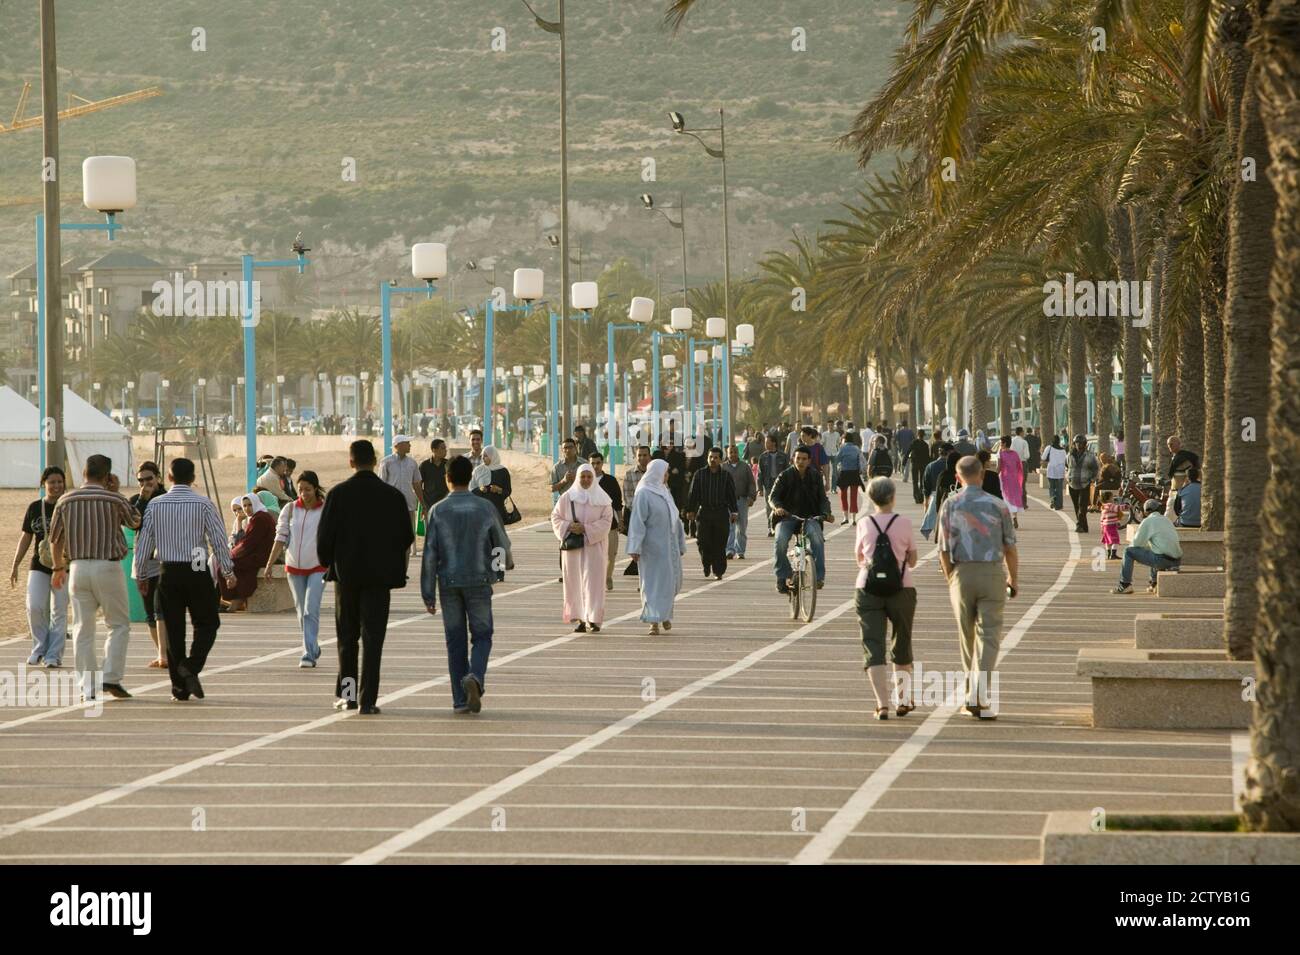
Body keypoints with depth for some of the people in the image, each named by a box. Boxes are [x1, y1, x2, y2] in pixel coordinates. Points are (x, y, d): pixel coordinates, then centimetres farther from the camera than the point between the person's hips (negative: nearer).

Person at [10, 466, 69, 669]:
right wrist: (15, 565, 10)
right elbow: (26, 538, 13)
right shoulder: (34, 508, 6)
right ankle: (40, 647, 11)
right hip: (39, 566, 2)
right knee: (35, 607, -11)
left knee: (59, 611, -1)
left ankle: (54, 655, 7)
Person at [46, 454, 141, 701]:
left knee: (83, 628, 8)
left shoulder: (65, 500, 3)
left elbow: (55, 538, 11)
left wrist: (58, 568, 26)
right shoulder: (114, 500, -7)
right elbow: (135, 521, 12)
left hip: (77, 567, 3)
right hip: (108, 567, -3)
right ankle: (111, 677, -4)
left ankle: (88, 686, 6)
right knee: (119, 624, 8)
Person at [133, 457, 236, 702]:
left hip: (168, 572, 2)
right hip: (197, 572, -2)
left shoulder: (155, 505, 0)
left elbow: (144, 541, 2)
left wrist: (141, 575, 11)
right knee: (207, 623, 10)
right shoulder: (204, 504, -6)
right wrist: (228, 571, 4)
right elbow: (218, 540, -6)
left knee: (173, 629, 7)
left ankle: (179, 688, 7)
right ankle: (191, 666, -15)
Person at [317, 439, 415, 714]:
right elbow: (406, 537, -1)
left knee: (347, 636, 15)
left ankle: (346, 692, 15)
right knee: (372, 638, 1)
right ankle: (367, 700, -4)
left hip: (346, 574, 0)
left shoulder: (338, 495, -7)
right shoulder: (393, 496, -4)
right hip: (379, 576, 0)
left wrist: (328, 564, 10)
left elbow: (324, 537, -7)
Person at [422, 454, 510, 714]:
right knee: (481, 635, 8)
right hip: (479, 581, 0)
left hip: (448, 582, 0)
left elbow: (430, 554, -6)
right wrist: (498, 567, 33)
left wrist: (428, 593, -2)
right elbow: (500, 543, 11)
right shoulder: (485, 508, -2)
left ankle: (460, 700, 6)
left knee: (455, 639, 7)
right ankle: (475, 676, -22)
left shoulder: (438, 511, -4)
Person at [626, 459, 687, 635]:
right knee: (653, 583, -6)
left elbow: (675, 519, 19)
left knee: (670, 582, 13)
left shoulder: (665, 492, 14)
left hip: (669, 546, 8)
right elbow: (637, 522, -16)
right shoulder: (644, 494, -11)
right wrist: (635, 548, -22)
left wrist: (680, 544, 18)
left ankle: (665, 614, 32)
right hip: (653, 547, -8)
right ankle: (654, 622, -6)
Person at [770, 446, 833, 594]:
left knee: (817, 538, -30)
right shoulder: (785, 475, 0)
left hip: (810, 517, 1)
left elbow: (822, 498, 5)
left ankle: (819, 576, -27)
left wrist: (826, 513, -16)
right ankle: (782, 576, -16)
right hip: (787, 517, -1)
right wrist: (777, 507, -27)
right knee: (781, 540, -29)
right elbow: (774, 496, -4)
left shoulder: (815, 477, 6)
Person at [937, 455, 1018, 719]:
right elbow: (1010, 548, 2)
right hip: (992, 574, -1)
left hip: (962, 573, 1)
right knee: (989, 635, -3)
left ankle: (972, 693, 21)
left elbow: (944, 549, 1)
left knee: (967, 637, 13)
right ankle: (981, 697, -15)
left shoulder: (950, 505, 0)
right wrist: (1013, 579, 16)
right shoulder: (998, 505, -2)